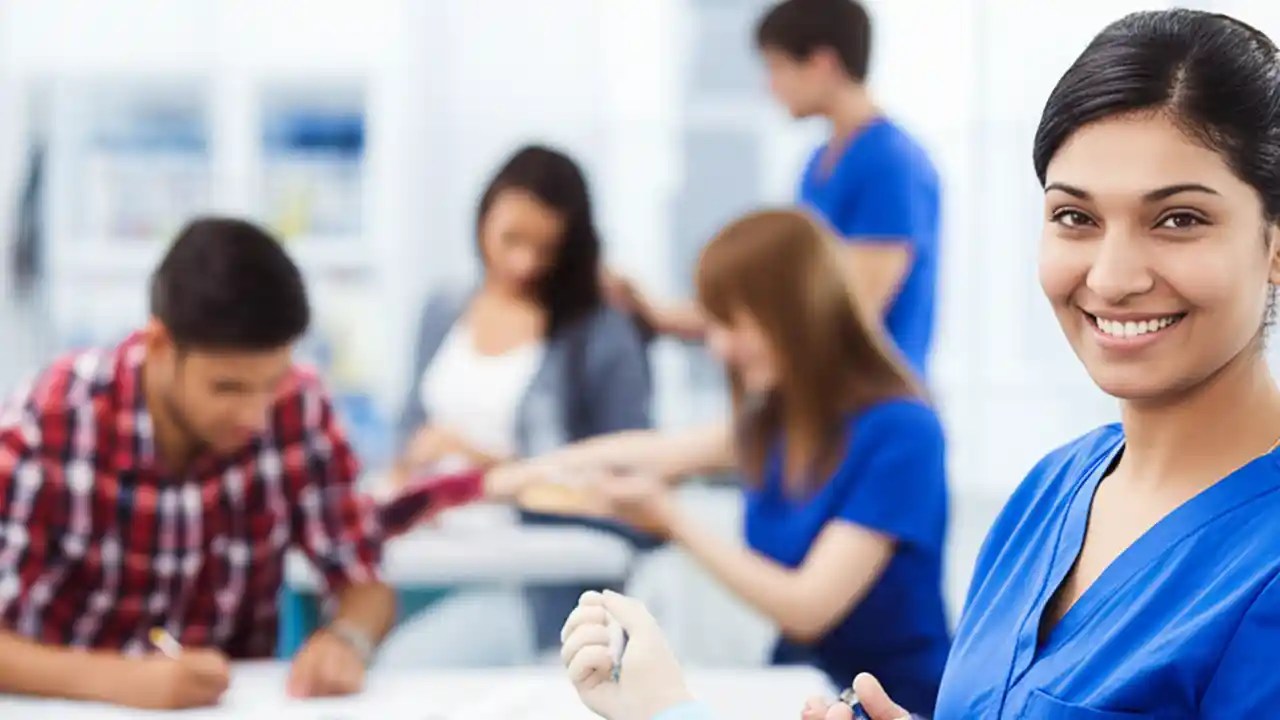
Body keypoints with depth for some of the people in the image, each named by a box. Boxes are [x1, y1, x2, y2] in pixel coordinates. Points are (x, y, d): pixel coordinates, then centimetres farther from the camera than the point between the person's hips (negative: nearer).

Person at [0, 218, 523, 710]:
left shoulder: (299, 408, -8)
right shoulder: (48, 422, -17)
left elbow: (366, 582, 1)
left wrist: (348, 640, -21)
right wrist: (121, 680, -36)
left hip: (230, 703, 2)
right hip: (72, 706, -2)